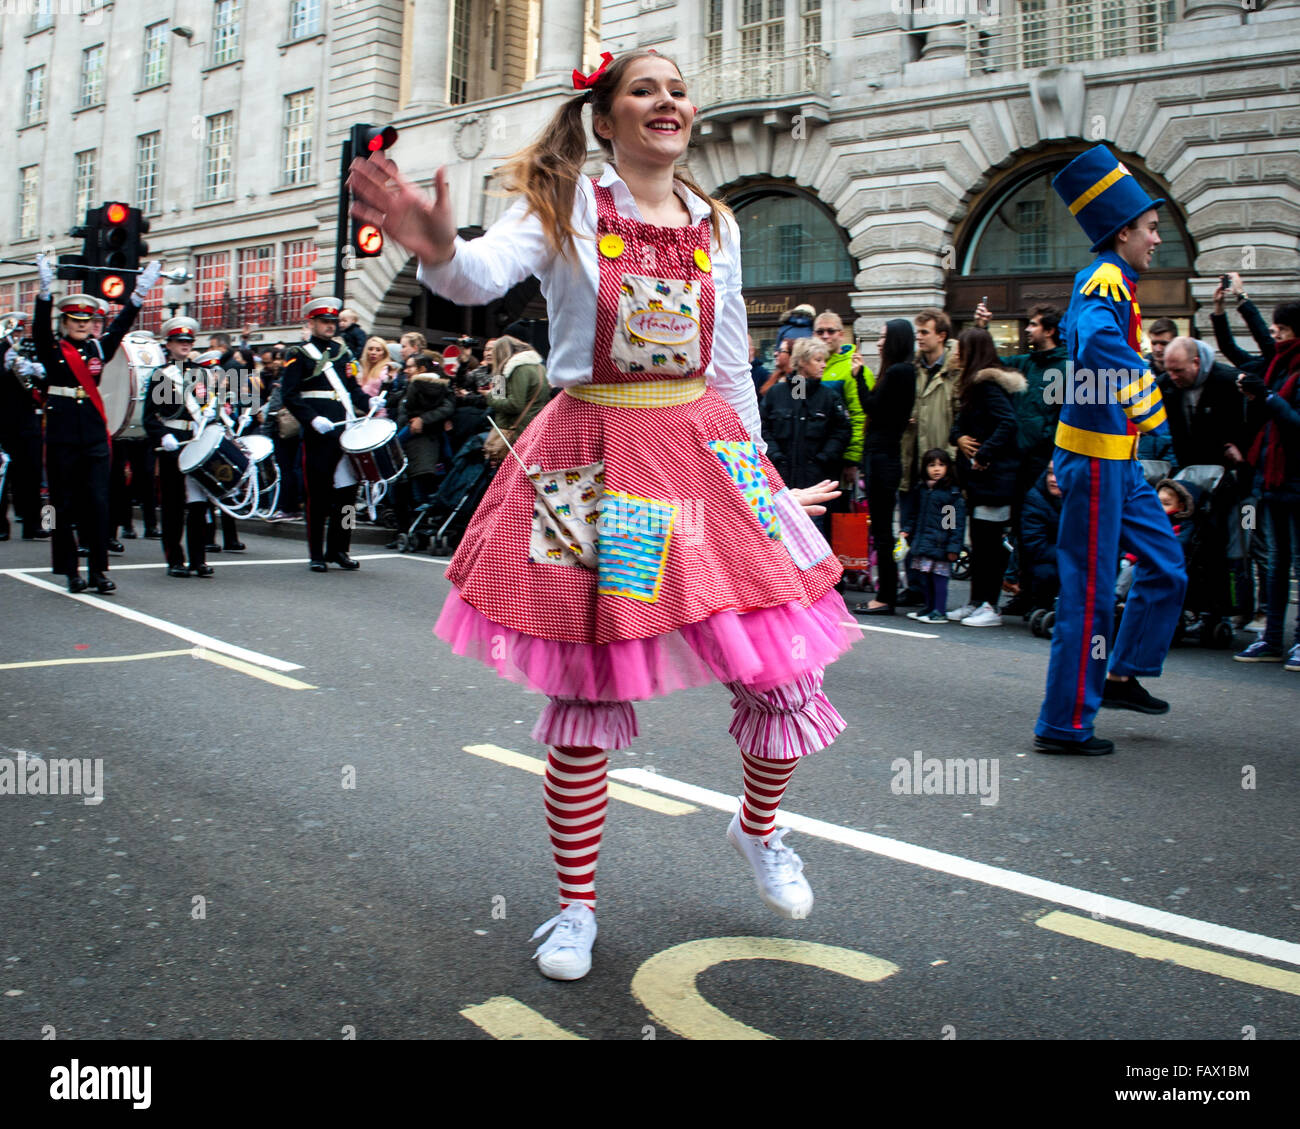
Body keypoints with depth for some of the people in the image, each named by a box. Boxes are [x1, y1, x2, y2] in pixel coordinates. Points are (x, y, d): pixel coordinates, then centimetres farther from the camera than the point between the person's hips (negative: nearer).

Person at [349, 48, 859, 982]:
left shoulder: (716, 226, 12)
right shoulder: (565, 205, -1)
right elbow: (486, 274, -21)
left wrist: (760, 478, 20)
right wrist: (439, 250, -44)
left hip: (704, 451, 4)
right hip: (594, 460, -3)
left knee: (785, 669, -1)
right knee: (589, 691, 2)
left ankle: (759, 830, 32)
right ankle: (578, 904, 23)